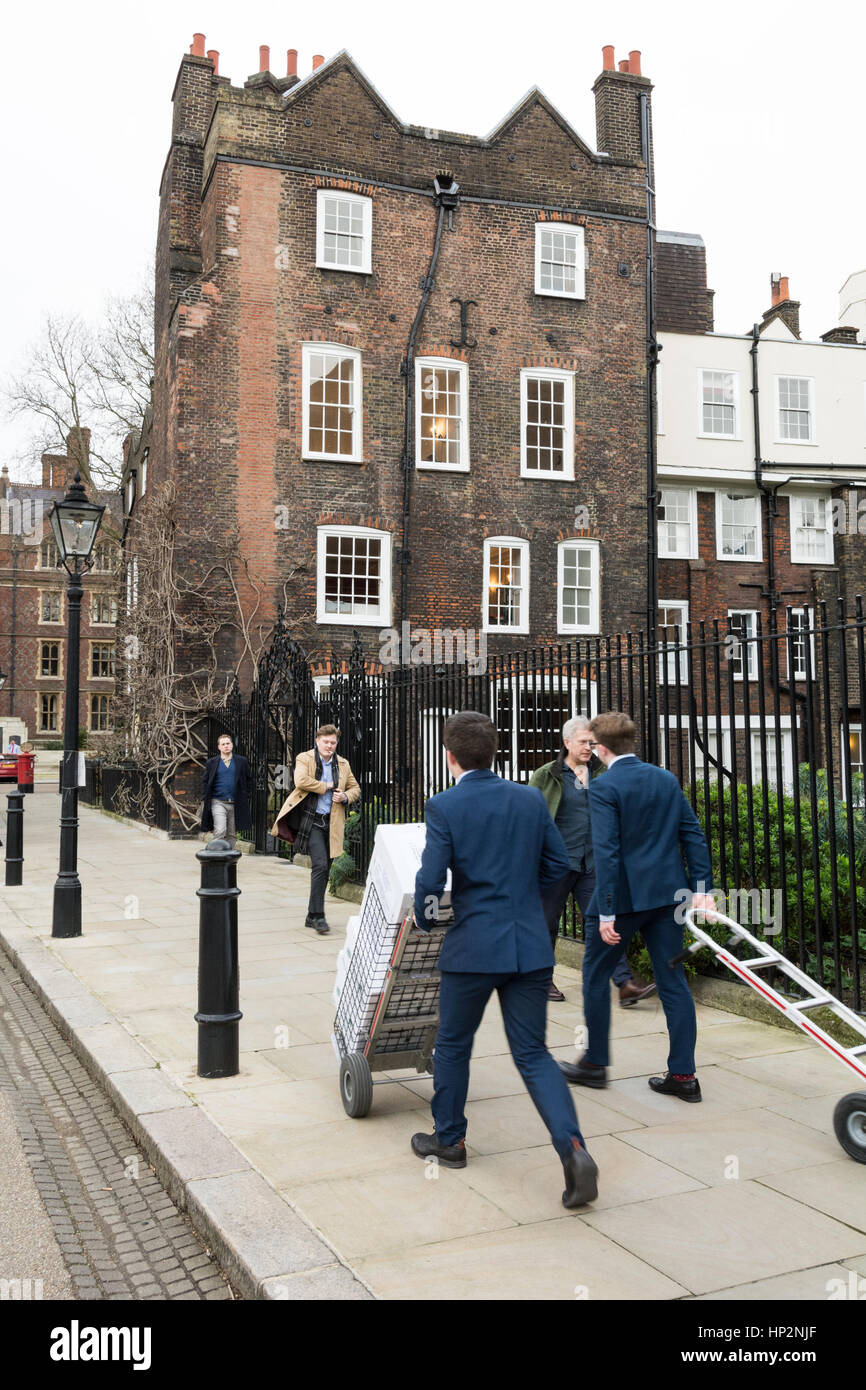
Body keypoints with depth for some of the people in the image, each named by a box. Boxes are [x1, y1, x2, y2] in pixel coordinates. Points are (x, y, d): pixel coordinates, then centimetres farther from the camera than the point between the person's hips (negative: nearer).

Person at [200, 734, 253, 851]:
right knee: (220, 831, -16)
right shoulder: (211, 762, 7)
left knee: (232, 834, 6)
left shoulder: (242, 761, 8)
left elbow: (249, 779, 13)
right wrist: (205, 799, 0)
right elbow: (205, 781, 9)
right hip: (218, 802, -2)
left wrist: (245, 795, 5)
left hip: (236, 804, 2)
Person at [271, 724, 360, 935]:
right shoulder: (304, 759, -1)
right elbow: (301, 781, -20)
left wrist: (346, 797, -1)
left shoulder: (343, 765, 13)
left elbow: (355, 788, 21)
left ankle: (312, 916, 21)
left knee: (324, 869, 10)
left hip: (331, 822, 5)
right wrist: (326, 786, -11)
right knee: (320, 865, -17)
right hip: (311, 820, -5)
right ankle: (318, 916, -12)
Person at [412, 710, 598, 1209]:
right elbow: (558, 864, 9)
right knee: (533, 1053, 10)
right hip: (531, 944, 4)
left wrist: (424, 919, 7)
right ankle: (573, 1147, -6)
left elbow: (430, 880, -13)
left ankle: (449, 1138, 34)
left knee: (453, 1044, 19)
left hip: (474, 944, -4)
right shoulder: (531, 799, 3)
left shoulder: (444, 807, -10)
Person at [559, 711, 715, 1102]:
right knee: (672, 980, 11)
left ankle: (595, 1063, 22)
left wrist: (607, 913, -17)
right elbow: (692, 834, 7)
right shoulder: (667, 779, 8)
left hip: (625, 894, -6)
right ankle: (683, 1074, 13)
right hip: (667, 893, 6)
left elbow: (606, 851, -18)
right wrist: (703, 887, 7)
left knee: (595, 973, 12)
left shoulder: (604, 787, -12)